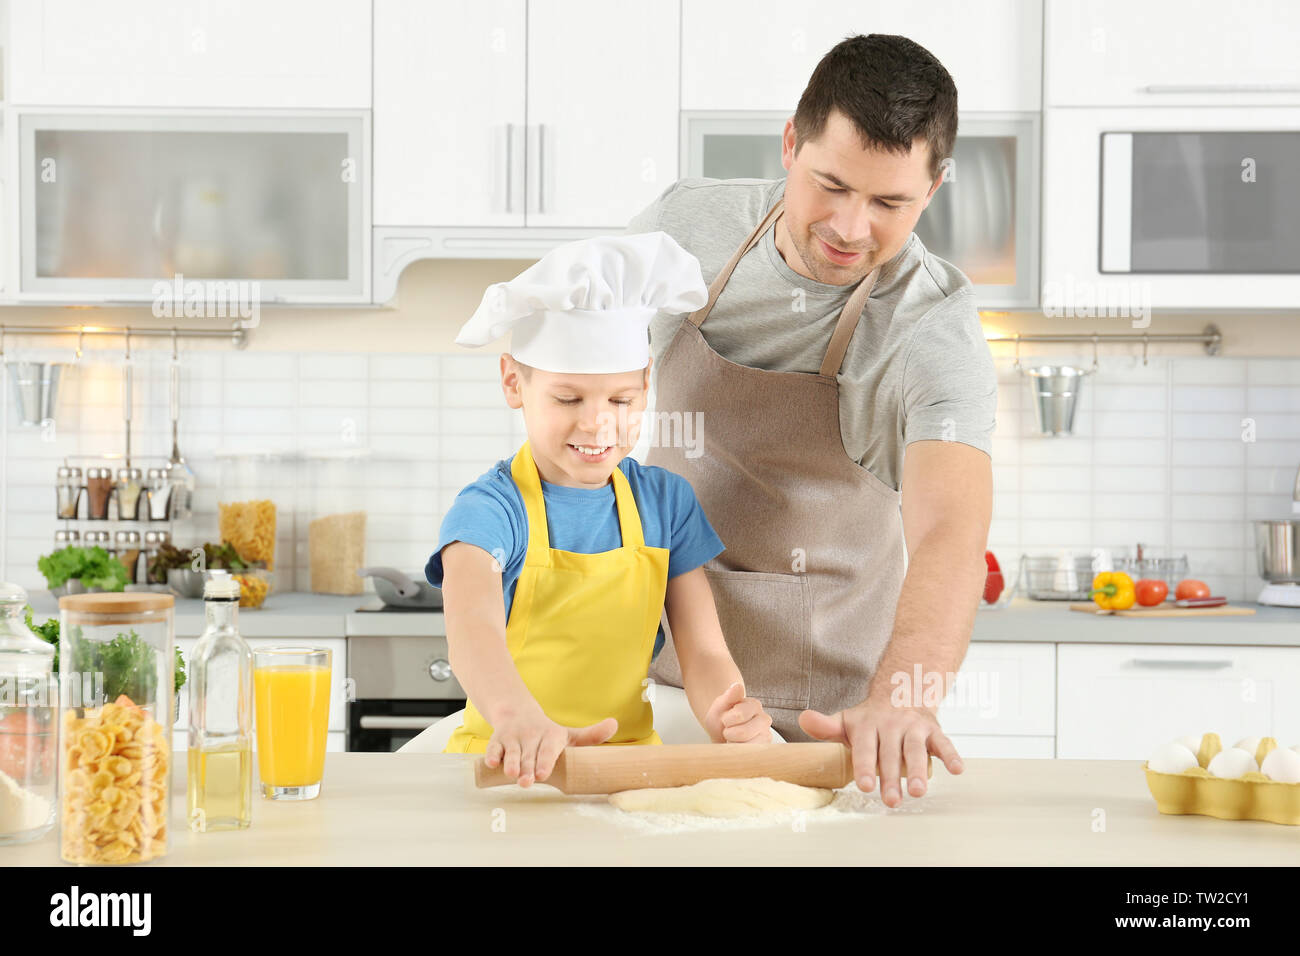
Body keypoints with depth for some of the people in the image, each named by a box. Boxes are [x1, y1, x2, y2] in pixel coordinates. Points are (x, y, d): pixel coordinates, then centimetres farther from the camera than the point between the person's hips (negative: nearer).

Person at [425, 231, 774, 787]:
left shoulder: (666, 504, 7)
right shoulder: (490, 510, -8)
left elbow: (702, 649, 3)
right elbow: (471, 622, -28)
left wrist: (726, 717, -20)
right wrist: (517, 716, -48)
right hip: (510, 767, -3)